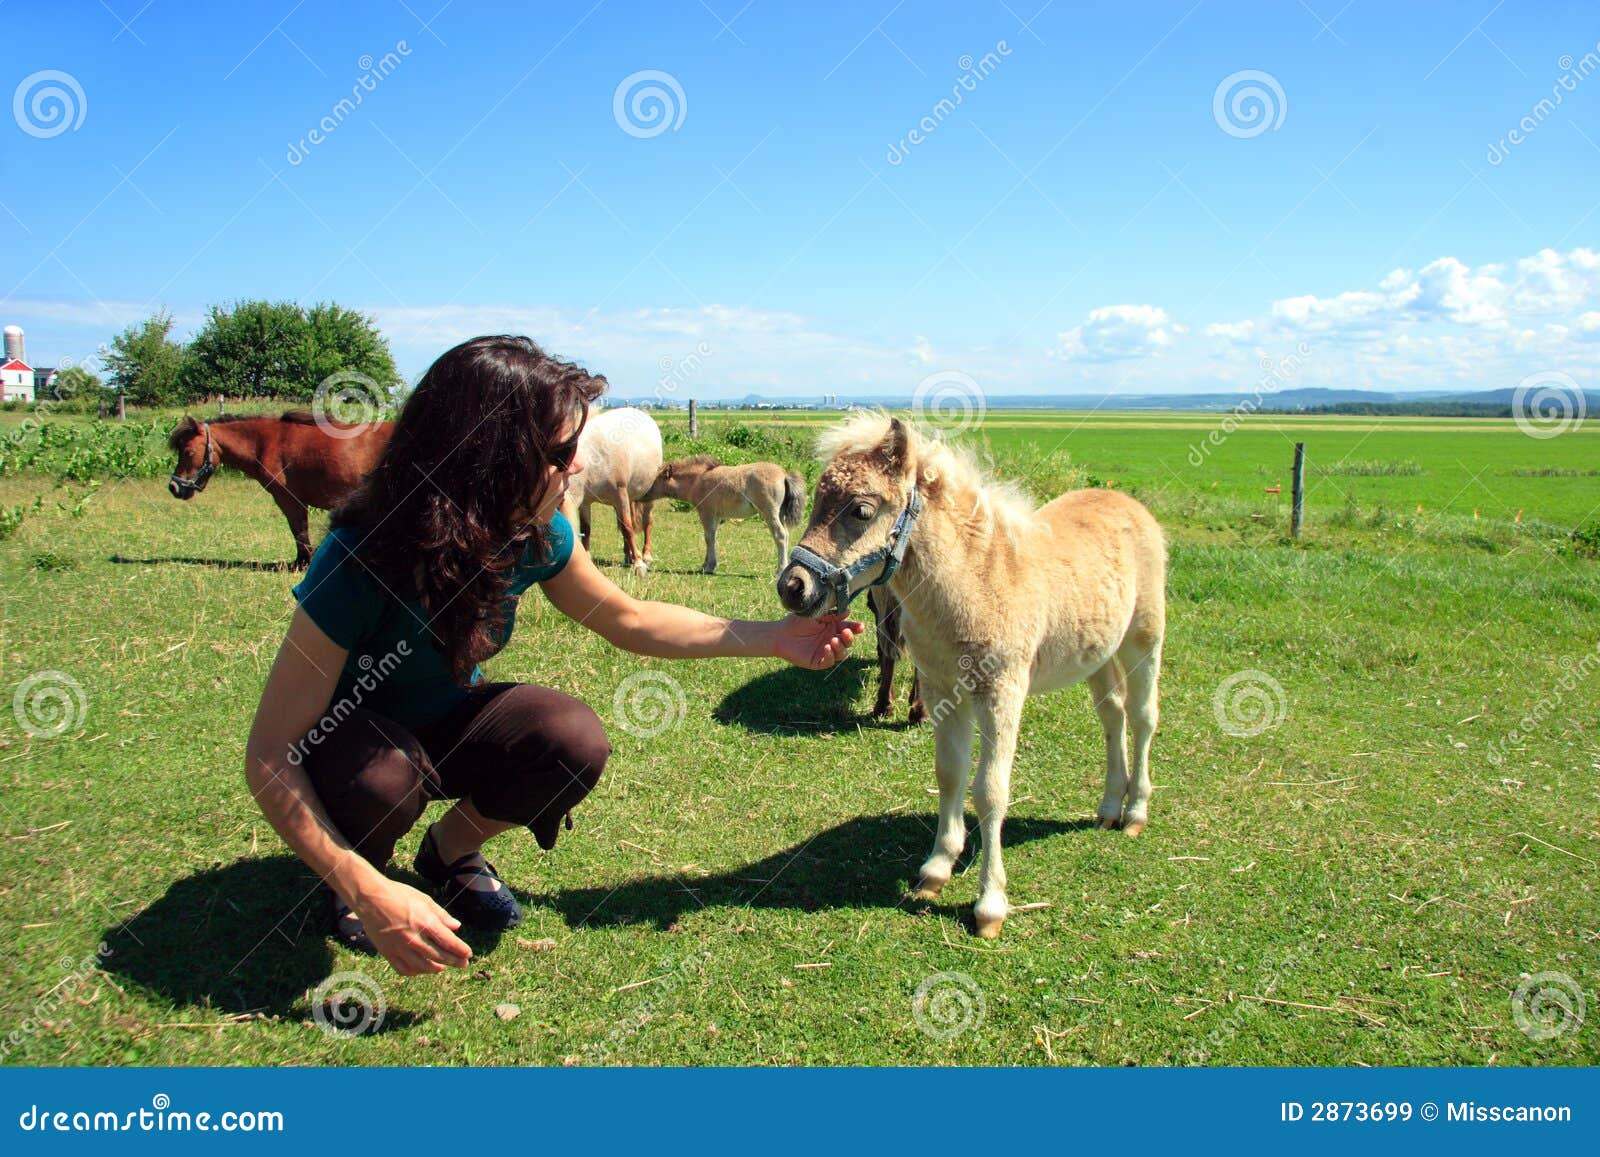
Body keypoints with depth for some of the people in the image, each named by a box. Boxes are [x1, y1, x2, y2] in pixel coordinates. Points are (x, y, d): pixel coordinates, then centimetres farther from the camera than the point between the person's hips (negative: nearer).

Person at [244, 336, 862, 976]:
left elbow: (630, 620, 1)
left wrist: (771, 637, -6)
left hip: (443, 720, 4)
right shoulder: (358, 562, -36)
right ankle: (352, 880, -1)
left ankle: (453, 848, 6)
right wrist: (367, 891, -41)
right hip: (340, 736, -4)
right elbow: (269, 758, -32)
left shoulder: (536, 537, -18)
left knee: (577, 740, -24)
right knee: (385, 776, -38)